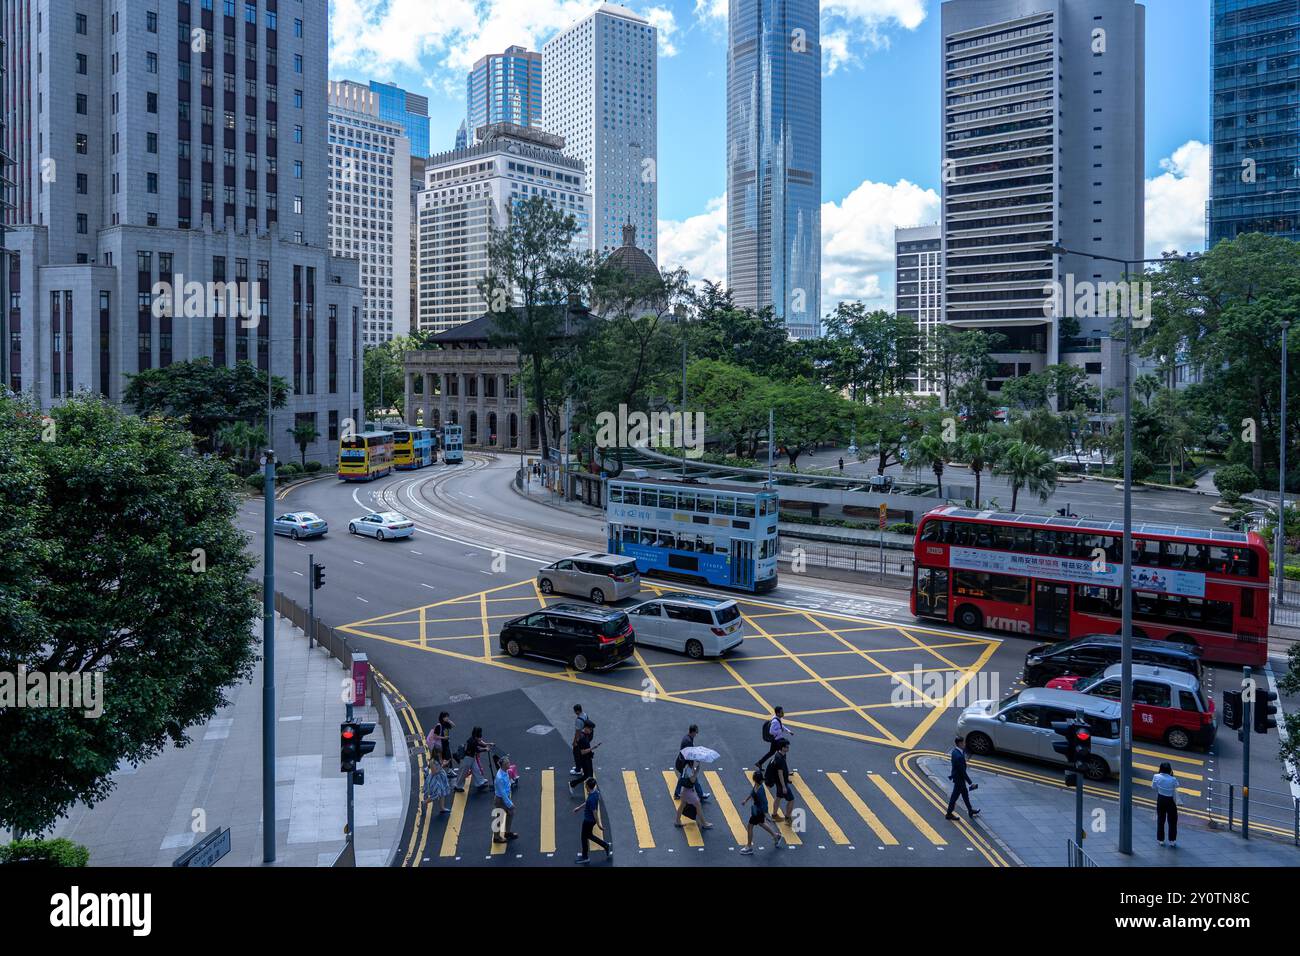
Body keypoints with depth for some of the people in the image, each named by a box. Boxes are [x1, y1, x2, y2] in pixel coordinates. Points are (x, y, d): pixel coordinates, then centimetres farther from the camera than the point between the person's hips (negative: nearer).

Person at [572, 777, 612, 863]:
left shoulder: (592, 798, -35)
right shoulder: (596, 791, -7)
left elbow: (594, 812, -26)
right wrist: (579, 807, 20)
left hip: (588, 820, -8)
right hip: (589, 819, 8)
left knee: (584, 837, 13)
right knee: (589, 835, 25)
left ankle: (584, 857, 33)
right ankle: (607, 846, 30)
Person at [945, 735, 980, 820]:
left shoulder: (955, 751, -5)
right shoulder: (959, 756, -33)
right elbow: (963, 771, -28)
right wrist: (970, 783, -21)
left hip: (957, 776, 9)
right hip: (959, 779, -9)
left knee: (965, 794, 25)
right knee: (955, 797, 8)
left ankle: (970, 810, 42)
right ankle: (949, 814, 22)